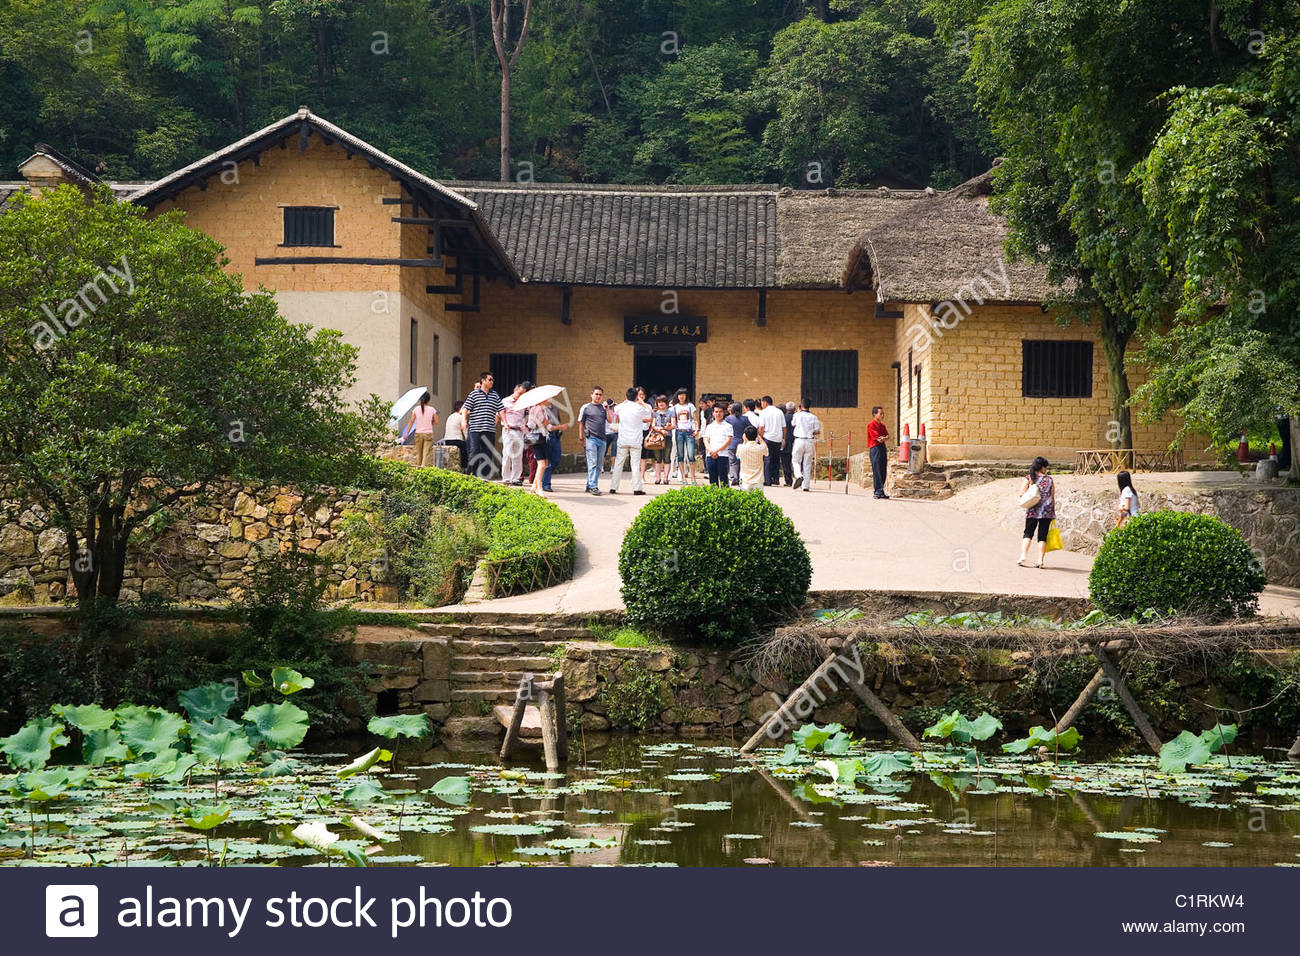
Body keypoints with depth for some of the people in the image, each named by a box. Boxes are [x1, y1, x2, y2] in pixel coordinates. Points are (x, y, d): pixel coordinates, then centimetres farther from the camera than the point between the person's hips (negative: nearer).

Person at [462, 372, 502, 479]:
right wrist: (464, 420, -11)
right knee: (474, 452, -7)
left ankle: (485, 475, 8)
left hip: (490, 430, 4)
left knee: (488, 453, 4)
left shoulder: (495, 395, 14)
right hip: (475, 429, -4)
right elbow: (466, 409, 1)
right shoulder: (474, 394, 3)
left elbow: (500, 410, 15)